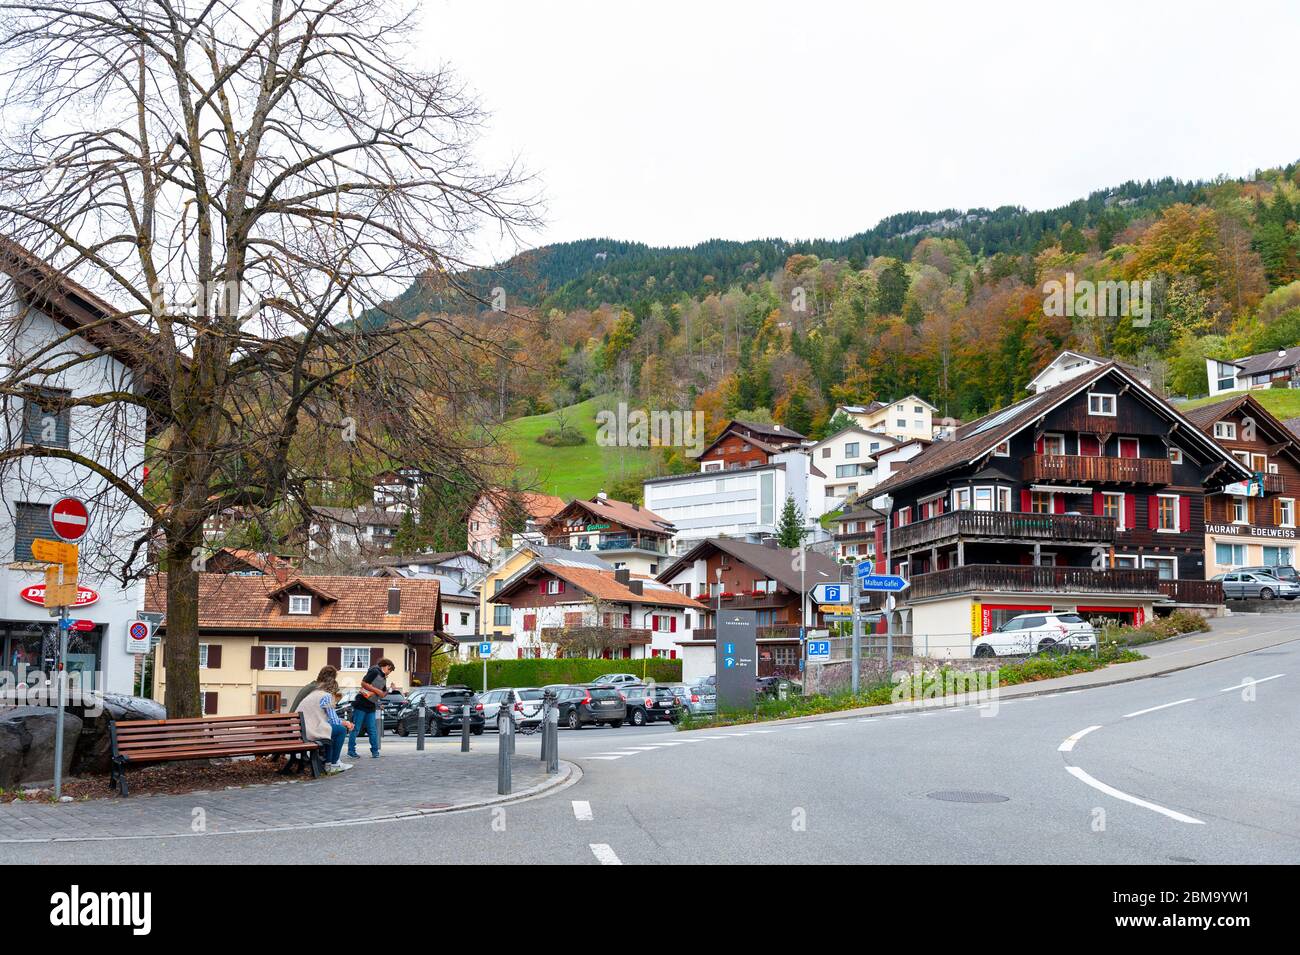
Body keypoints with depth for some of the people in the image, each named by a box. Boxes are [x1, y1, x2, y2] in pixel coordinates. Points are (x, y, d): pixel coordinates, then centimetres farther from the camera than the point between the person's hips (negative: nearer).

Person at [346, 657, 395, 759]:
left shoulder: (384, 679, 18)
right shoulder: (375, 671, -8)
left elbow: (382, 695, 20)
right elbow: (363, 683, -17)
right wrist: (377, 690, -15)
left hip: (371, 707, 8)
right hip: (361, 704, -8)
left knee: (373, 731, 5)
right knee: (355, 729, -3)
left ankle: (375, 751, 9)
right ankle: (351, 752, 2)